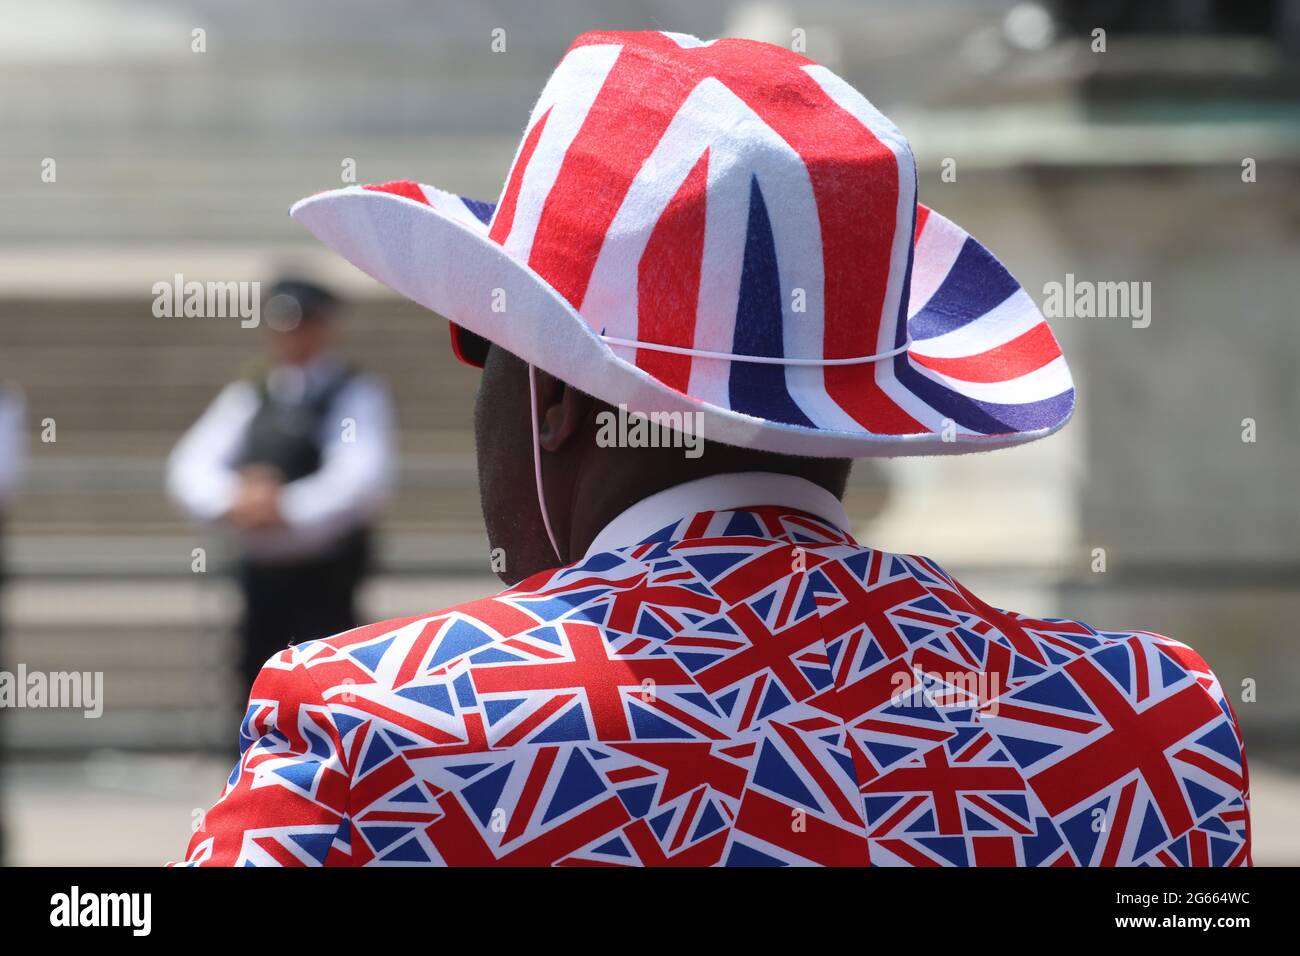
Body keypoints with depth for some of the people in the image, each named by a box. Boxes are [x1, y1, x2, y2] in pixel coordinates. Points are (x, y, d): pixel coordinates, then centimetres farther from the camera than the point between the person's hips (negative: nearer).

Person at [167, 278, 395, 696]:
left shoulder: (355, 396, -2)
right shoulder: (247, 397, 13)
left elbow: (363, 478, -17)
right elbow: (190, 469, 4)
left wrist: (285, 507, -20)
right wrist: (232, 499, -17)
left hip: (325, 578, -5)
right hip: (259, 572, 6)